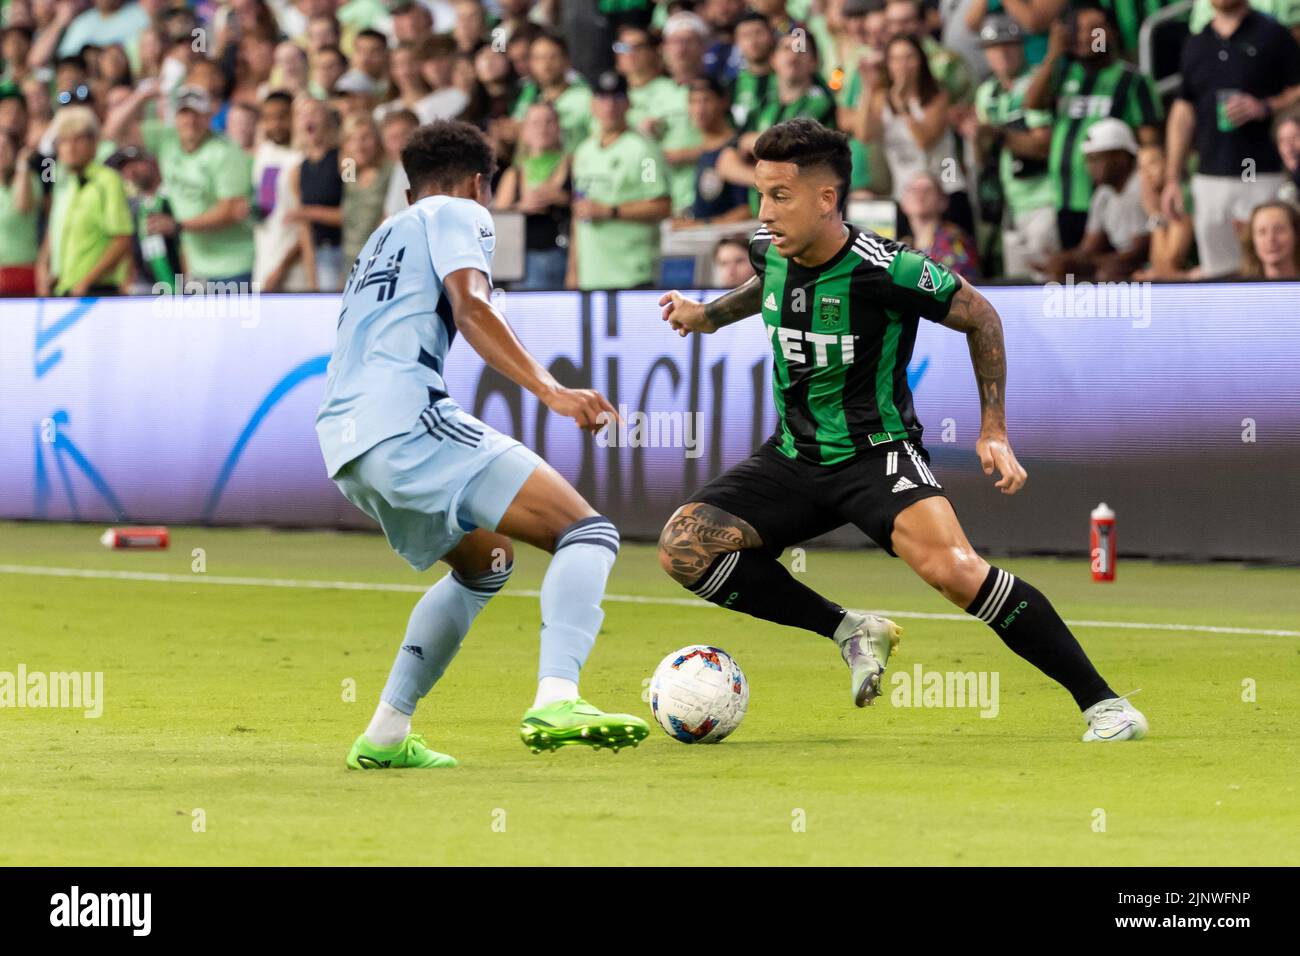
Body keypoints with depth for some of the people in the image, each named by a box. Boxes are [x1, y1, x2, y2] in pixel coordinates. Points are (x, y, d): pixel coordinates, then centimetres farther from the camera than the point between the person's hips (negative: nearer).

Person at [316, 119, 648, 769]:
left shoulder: (383, 236, 34)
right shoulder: (459, 214, 11)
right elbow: (470, 307, -8)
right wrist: (551, 392, -17)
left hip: (343, 445, 9)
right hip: (406, 418, -9)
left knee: (486, 562, 28)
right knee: (587, 532, -11)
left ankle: (386, 734, 20)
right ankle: (555, 702, -35)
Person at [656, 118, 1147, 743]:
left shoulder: (886, 270, -22)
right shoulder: (769, 250, -4)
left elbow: (979, 318, -6)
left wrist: (994, 432, -6)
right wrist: (710, 315, 16)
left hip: (876, 453, -6)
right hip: (793, 458, 6)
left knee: (952, 569, -30)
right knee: (683, 544, -15)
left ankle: (1101, 702, -19)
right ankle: (850, 631, 0)